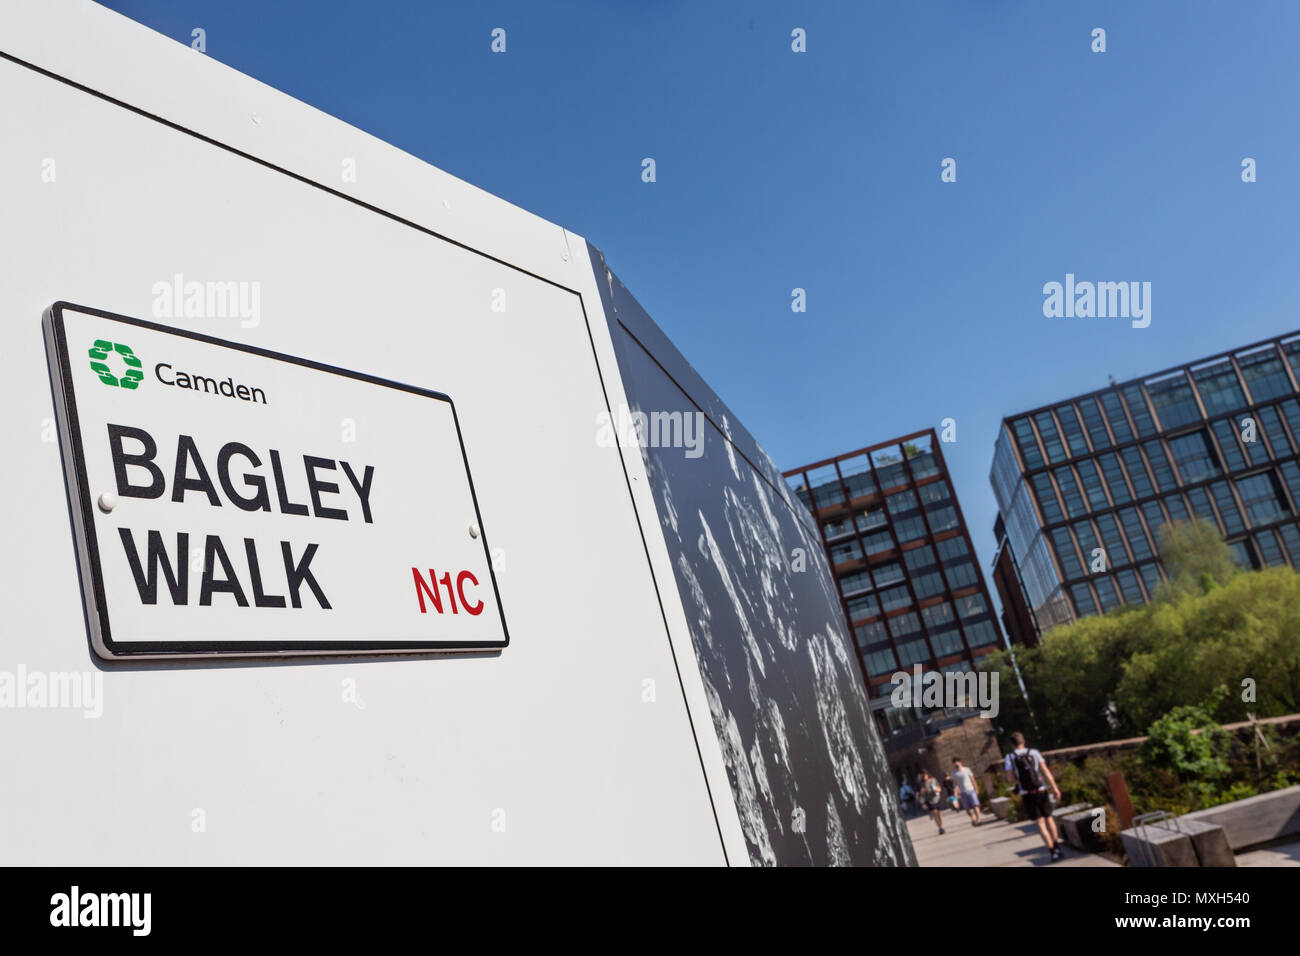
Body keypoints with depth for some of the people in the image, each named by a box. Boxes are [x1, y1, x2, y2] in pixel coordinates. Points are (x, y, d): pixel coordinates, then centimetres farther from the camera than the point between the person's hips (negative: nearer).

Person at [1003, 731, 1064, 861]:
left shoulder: (1009, 757, -1)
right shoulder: (1034, 753, 2)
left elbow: (1010, 777, -10)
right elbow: (1045, 770, -8)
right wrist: (1055, 788, -13)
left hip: (1027, 795, -1)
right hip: (1041, 791, 1)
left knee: (1040, 823, 1)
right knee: (1048, 818, 21)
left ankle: (1053, 851, -7)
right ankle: (1058, 847, 16)